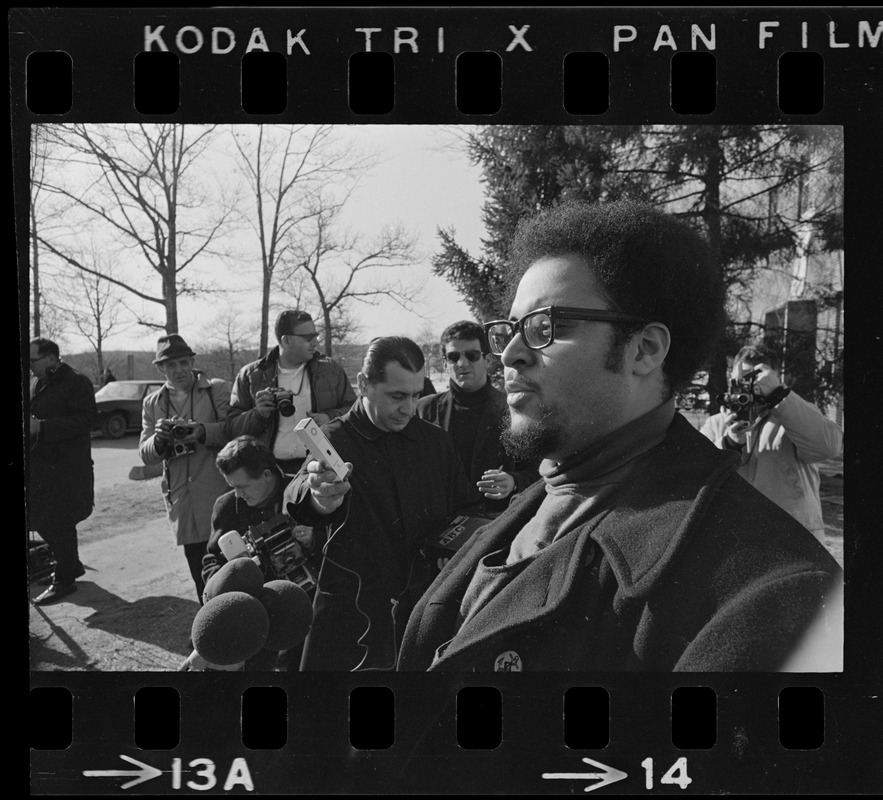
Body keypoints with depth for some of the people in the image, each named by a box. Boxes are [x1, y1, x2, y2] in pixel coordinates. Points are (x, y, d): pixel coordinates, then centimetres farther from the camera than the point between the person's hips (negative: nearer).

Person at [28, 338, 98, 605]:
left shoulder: (76, 382, -11)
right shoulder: (37, 383, 14)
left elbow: (87, 420, -20)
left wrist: (41, 426, -24)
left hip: (64, 468, -8)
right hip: (39, 465, 8)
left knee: (59, 524, -2)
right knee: (42, 521, 13)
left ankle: (64, 580, 12)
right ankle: (70, 566, 31)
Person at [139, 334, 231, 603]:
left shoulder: (217, 389, 4)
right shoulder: (152, 403, 14)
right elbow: (145, 454, 9)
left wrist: (202, 431, -25)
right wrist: (159, 438, -13)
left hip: (220, 496, -3)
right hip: (181, 500, 4)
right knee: (201, 578, 10)